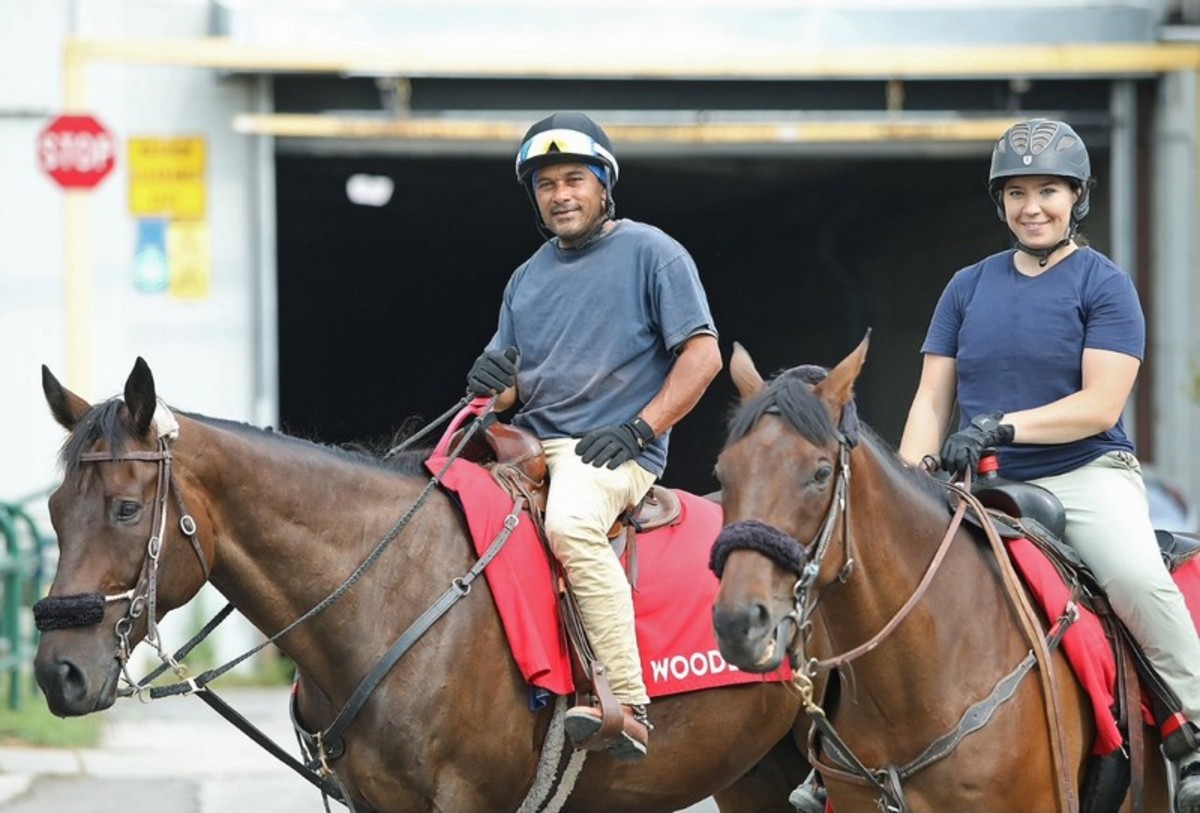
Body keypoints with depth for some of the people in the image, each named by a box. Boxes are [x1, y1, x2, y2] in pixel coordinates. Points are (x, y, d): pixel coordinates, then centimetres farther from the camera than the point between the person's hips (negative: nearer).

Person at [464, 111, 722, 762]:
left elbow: (702, 355, -4)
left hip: (612, 451, -8)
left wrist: (639, 429, -15)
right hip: (531, 448, 8)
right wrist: (492, 382, -4)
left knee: (570, 522, -38)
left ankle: (626, 708, -39)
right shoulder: (529, 277, 21)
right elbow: (509, 389, 22)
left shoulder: (651, 253, 2)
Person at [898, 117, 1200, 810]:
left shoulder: (1105, 284, 0)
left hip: (1088, 475, -4)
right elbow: (932, 399, 12)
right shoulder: (969, 287, 14)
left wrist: (1003, 425, -22)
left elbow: (1101, 404, -10)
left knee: (1137, 576, -33)